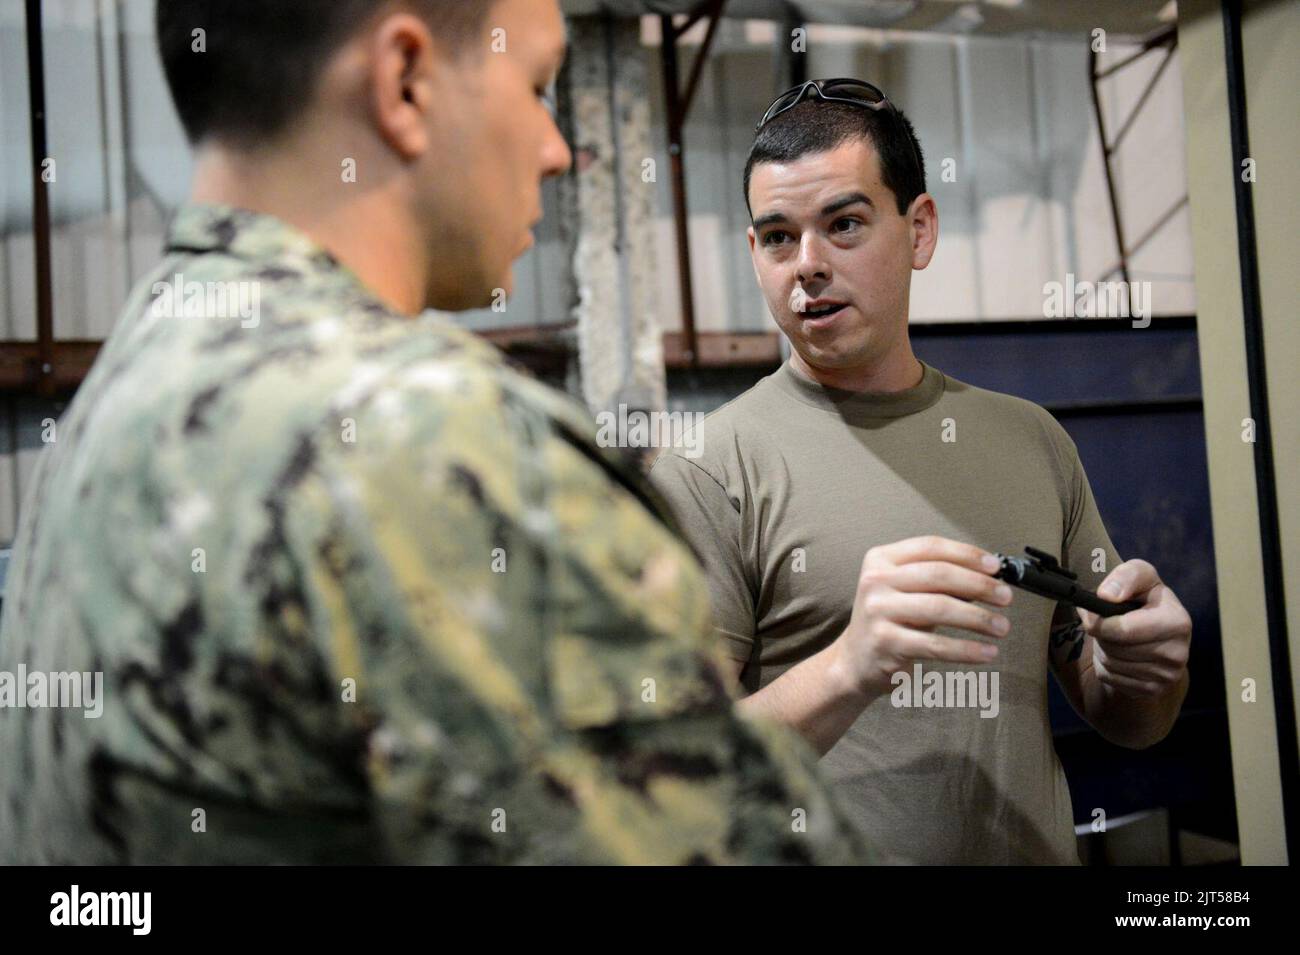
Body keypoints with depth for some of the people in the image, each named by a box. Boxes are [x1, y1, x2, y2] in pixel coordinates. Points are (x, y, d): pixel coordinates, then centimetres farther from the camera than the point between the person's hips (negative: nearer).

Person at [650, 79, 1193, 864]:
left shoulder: (1032, 439, 7)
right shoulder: (708, 471, -8)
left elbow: (1126, 723, 14)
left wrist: (1149, 665, -6)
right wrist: (847, 670, -26)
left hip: (1036, 847, 5)